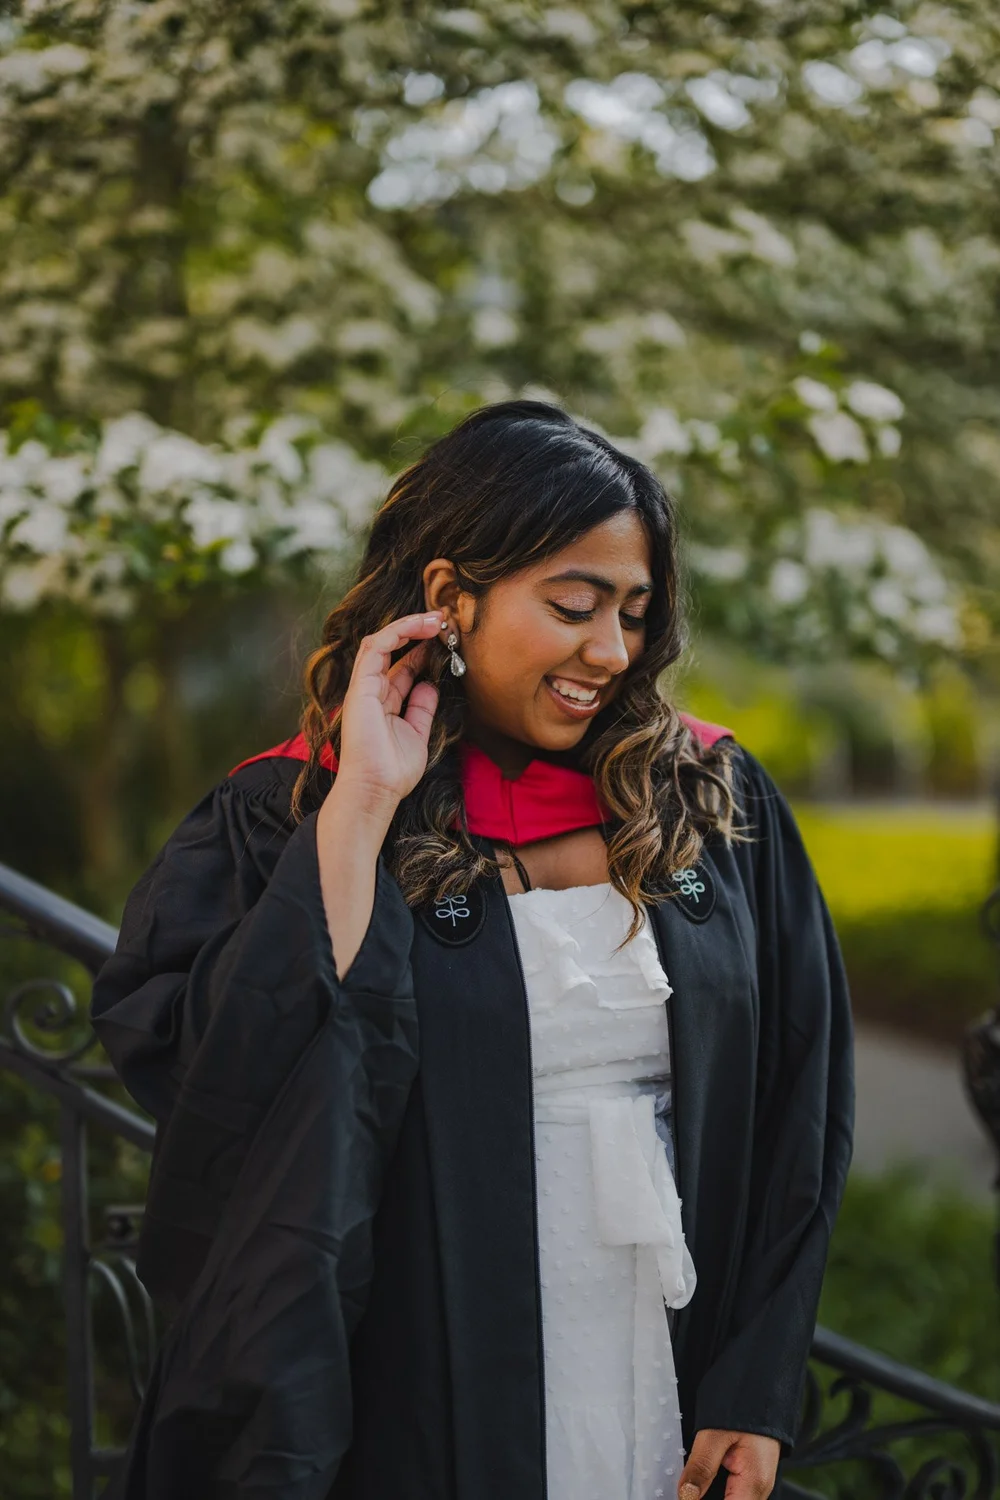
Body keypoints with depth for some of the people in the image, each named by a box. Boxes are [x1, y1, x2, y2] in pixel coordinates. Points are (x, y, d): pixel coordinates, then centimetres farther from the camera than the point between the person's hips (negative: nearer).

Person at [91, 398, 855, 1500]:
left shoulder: (713, 806, 0)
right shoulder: (288, 819, -7)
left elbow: (793, 1116, 3)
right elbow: (260, 1101, -22)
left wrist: (758, 1395, 1)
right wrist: (362, 807, -22)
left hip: (672, 1399, 3)